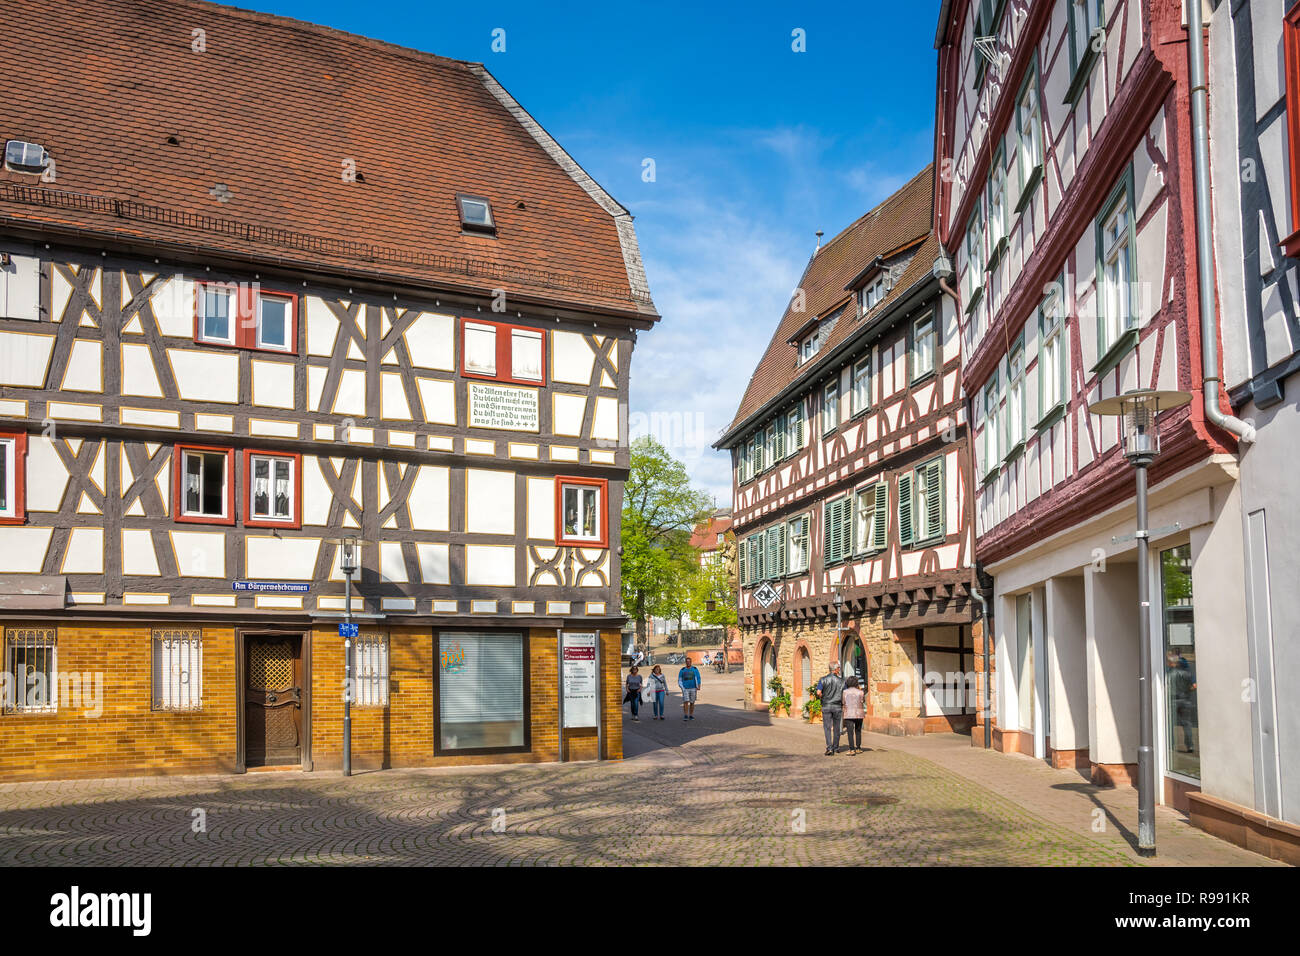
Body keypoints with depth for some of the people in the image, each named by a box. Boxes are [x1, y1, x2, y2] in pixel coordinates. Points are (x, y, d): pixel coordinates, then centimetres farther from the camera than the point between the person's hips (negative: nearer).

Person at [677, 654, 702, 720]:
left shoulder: (695, 669, 2)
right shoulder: (682, 670, 4)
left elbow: (698, 678, -4)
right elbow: (679, 680, 6)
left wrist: (698, 687, -17)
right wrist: (682, 688, -8)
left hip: (693, 689, 0)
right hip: (685, 689, 0)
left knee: (692, 702, 4)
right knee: (685, 702, -13)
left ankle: (691, 716, 14)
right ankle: (685, 716, -9)